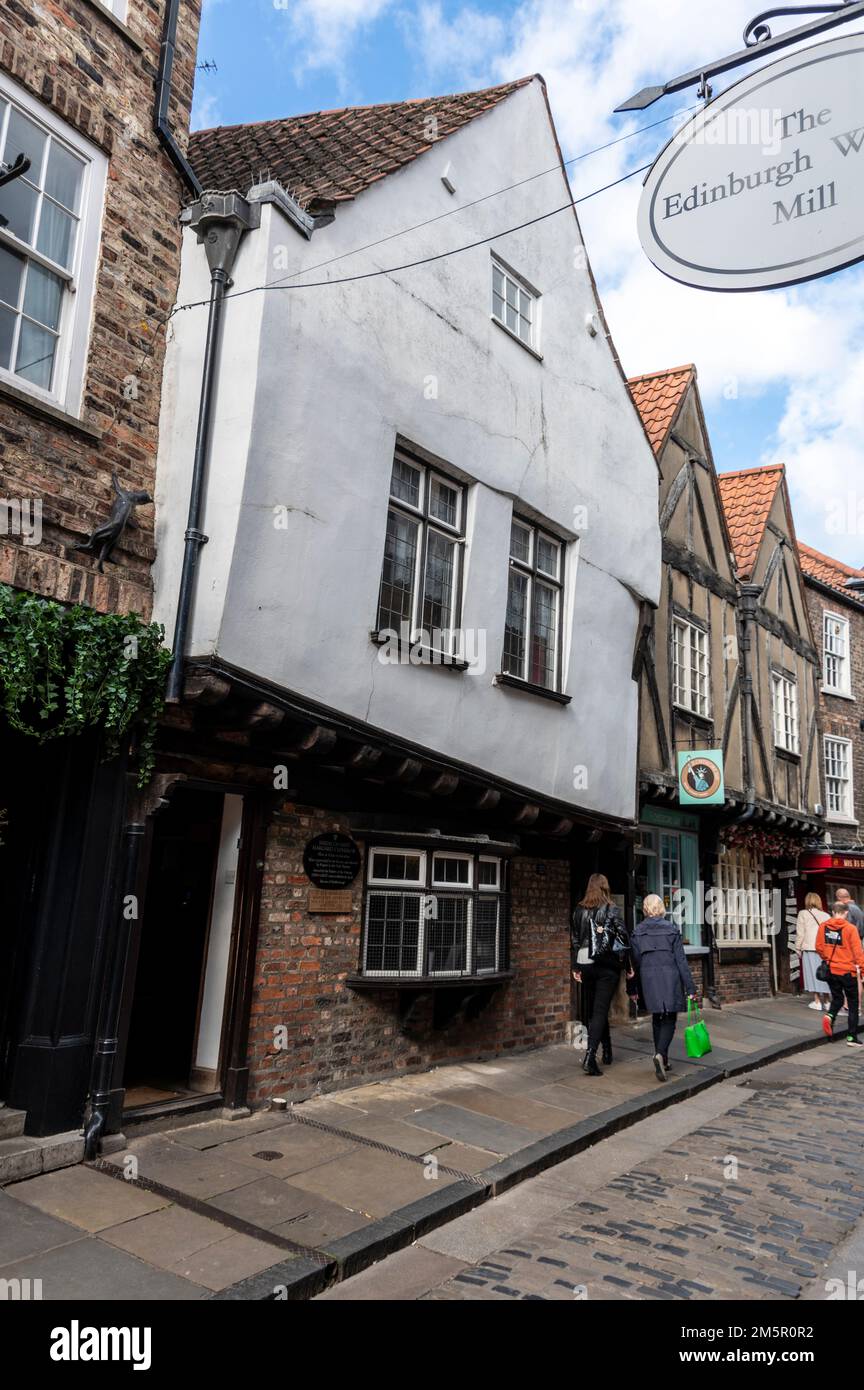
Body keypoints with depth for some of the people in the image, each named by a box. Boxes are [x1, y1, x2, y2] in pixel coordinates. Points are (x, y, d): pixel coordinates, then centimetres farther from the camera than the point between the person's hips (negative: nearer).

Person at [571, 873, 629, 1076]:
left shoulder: (579, 910, 4)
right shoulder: (611, 910, -6)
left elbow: (575, 939, 8)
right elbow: (622, 937, -6)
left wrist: (575, 967, 14)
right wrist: (629, 964, 4)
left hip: (586, 966, 3)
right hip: (608, 966, -3)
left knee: (592, 1010, 17)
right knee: (600, 1010, -4)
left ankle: (607, 1052, 28)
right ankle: (590, 1056, -16)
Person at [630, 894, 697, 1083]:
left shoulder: (638, 932, 2)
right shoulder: (671, 929, -4)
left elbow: (635, 961, 4)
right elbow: (681, 960, -4)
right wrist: (690, 988, -1)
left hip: (649, 979, 2)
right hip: (670, 978, -2)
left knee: (657, 1019, 16)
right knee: (670, 1019, 3)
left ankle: (663, 1061, 19)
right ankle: (660, 1054, -20)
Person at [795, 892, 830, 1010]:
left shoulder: (803, 914, 1)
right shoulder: (826, 915, 11)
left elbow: (800, 933, 0)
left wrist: (798, 948, 7)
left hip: (810, 948, -3)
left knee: (813, 973, 2)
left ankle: (817, 1001, 1)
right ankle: (827, 1001, 13)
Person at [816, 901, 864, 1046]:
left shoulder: (823, 926, -1)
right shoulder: (850, 928, -14)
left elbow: (819, 947, 7)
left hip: (831, 970, 4)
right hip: (847, 971, -4)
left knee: (837, 998, 21)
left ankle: (829, 1016, -7)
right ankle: (852, 1038, 9)